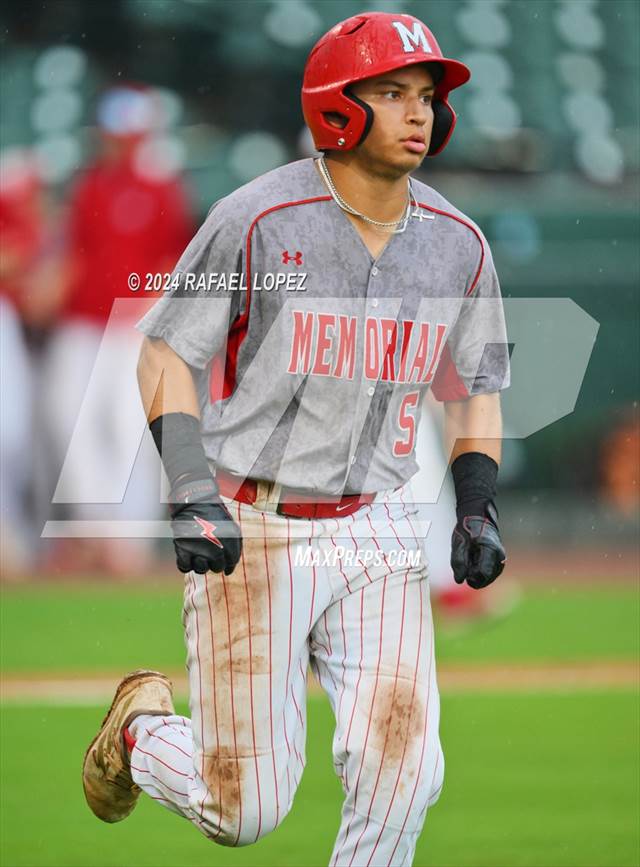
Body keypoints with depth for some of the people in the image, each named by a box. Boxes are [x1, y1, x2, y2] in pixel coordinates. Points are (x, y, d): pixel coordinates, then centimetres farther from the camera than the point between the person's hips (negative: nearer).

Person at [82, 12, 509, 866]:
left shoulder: (458, 243, 3)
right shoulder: (258, 219, -12)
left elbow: (477, 390, 15)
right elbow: (166, 355, -8)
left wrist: (477, 509, -1)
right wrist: (191, 497, -20)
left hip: (377, 533, 4)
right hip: (249, 533, -4)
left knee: (400, 770, -12)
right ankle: (141, 727, 32)